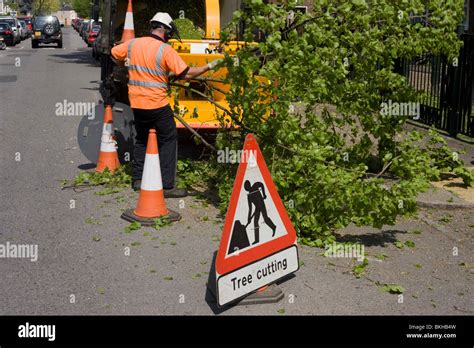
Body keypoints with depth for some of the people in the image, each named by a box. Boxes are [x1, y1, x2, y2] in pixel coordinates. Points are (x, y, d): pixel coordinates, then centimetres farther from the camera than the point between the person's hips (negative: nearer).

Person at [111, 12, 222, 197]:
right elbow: (186, 74, -15)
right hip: (157, 105, -6)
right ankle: (167, 186, 0)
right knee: (168, 141, 4)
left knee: (141, 139, 22)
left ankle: (138, 179, 27)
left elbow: (114, 54, 17)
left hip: (136, 103, 6)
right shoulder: (166, 50, -14)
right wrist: (208, 67, -3)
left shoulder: (133, 44, 2)